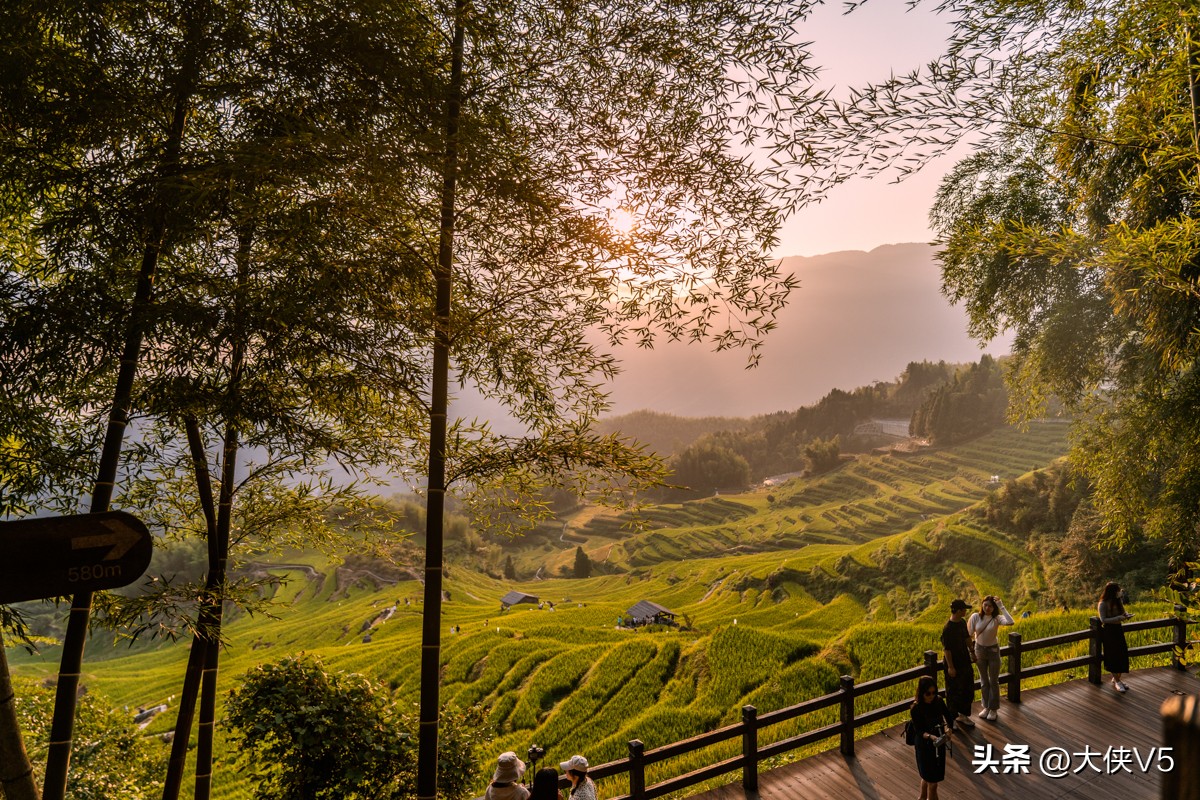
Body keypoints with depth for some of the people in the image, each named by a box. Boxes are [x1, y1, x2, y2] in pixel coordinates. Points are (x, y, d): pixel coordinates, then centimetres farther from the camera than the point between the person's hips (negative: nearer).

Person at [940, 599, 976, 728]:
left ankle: (963, 715, 33)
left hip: (965, 661, 8)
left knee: (968, 689, 17)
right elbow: (946, 649, -22)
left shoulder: (962, 622, 0)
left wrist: (971, 652, 22)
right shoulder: (948, 628, -25)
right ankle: (951, 719, 20)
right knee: (954, 692, 5)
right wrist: (950, 667, -20)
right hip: (954, 664, -8)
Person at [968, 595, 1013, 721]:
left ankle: (993, 709, 24)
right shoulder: (975, 617, -11)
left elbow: (1010, 622, -38)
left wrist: (1001, 606, -35)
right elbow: (969, 635, -6)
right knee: (984, 681, 16)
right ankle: (986, 707, 30)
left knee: (994, 681, 10)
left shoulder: (997, 618, -16)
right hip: (979, 650, 2)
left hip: (993, 650, -2)